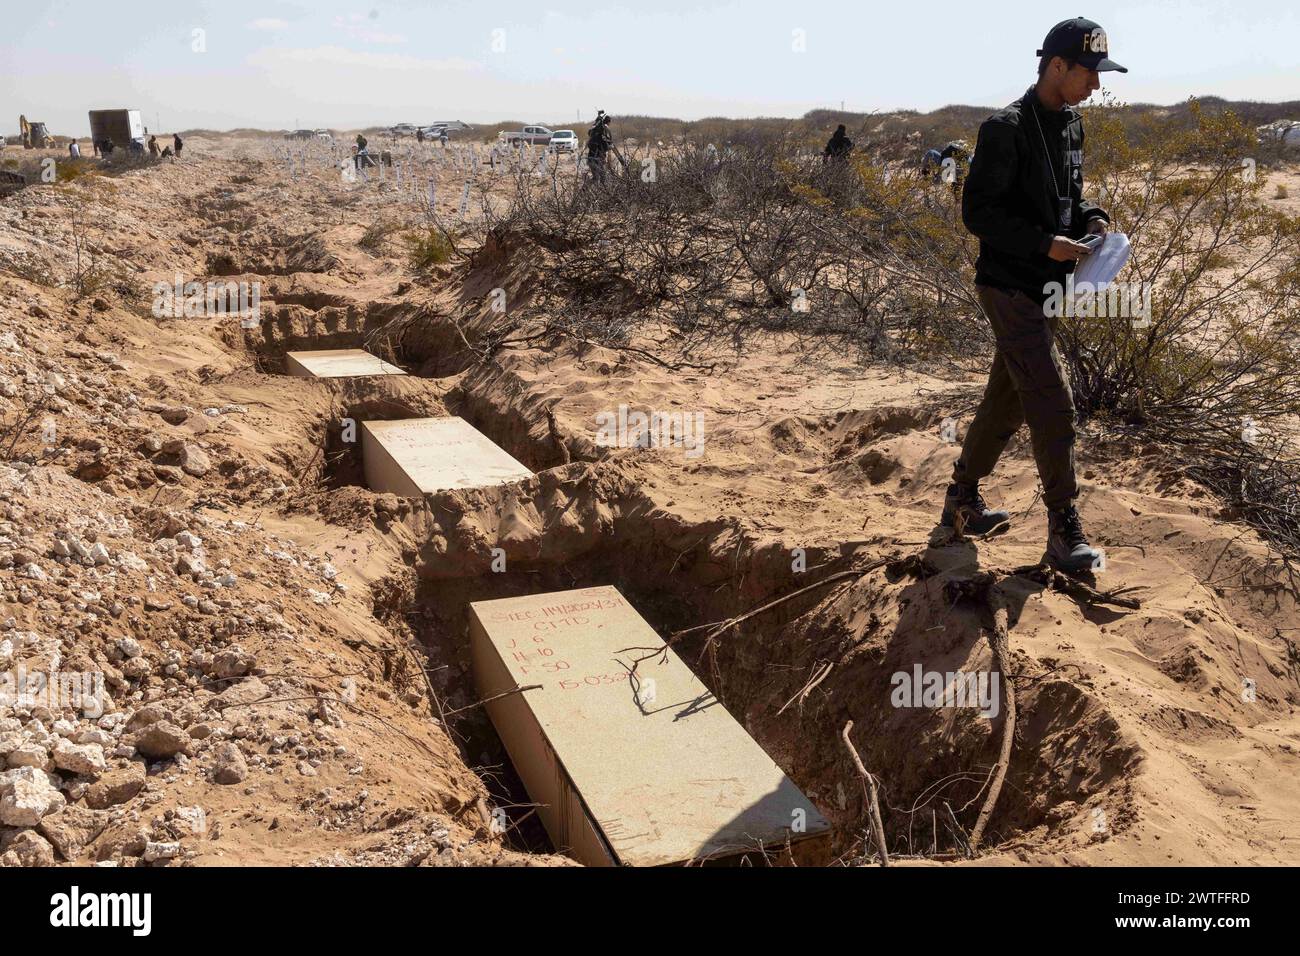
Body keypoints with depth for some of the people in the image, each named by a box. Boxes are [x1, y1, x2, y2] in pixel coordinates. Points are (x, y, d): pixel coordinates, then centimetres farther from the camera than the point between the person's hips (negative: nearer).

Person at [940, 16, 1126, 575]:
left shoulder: (1071, 125, 12)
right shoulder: (1007, 129, -15)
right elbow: (978, 213, -18)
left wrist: (1090, 218, 2)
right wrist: (1045, 244, -21)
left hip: (1043, 288, 9)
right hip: (1009, 287, -9)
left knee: (1007, 401, 15)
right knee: (1053, 406, -9)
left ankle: (962, 500, 29)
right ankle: (1064, 531, 0)